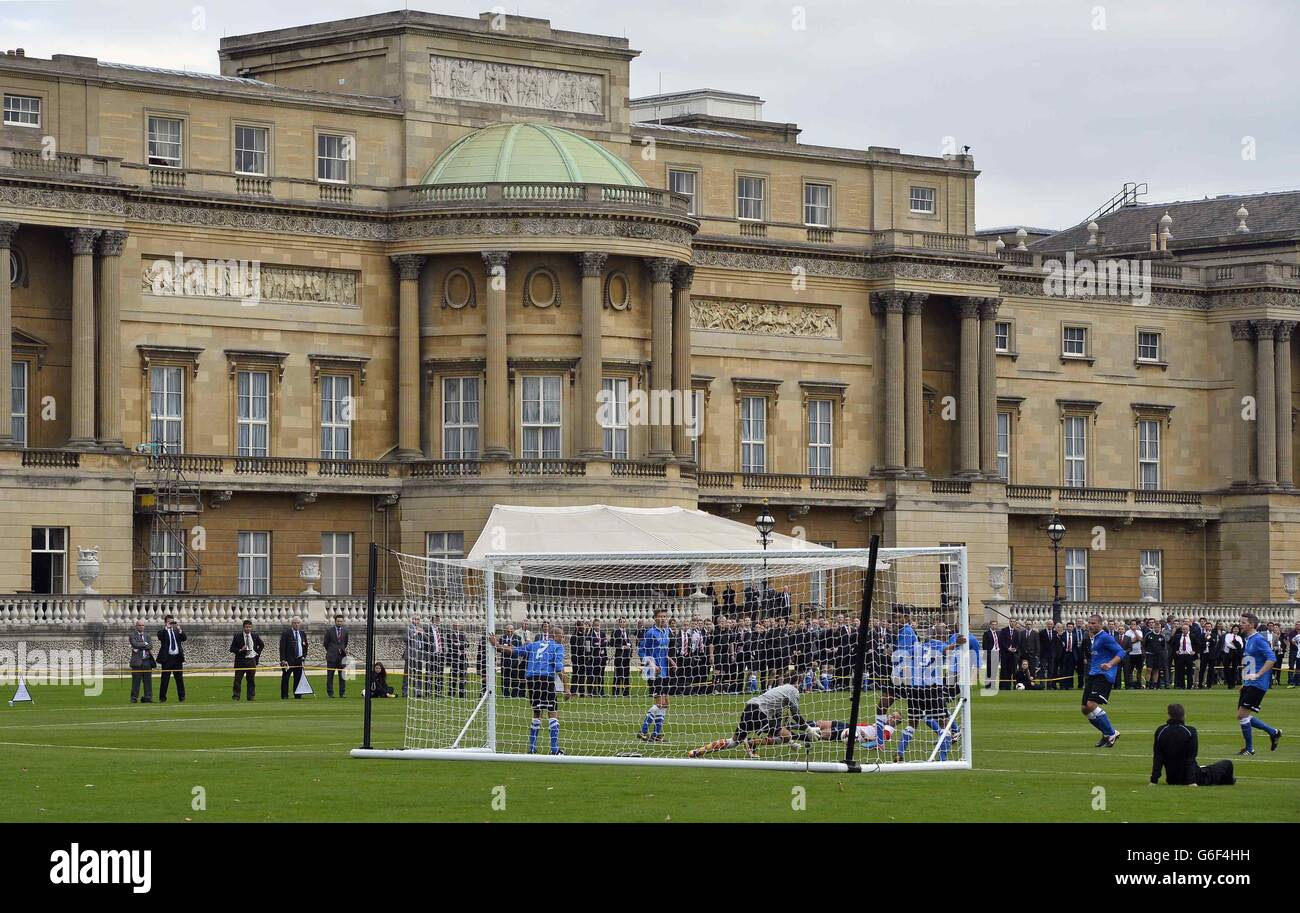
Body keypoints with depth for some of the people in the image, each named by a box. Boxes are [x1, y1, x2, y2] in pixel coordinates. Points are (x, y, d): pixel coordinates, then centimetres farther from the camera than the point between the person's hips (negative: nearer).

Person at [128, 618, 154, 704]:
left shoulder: (147, 636, 19)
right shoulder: (132, 635, 4)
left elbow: (150, 648, 6)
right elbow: (135, 644, -13)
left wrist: (139, 648, -7)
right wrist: (145, 644, -3)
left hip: (147, 661, 5)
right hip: (137, 661, -4)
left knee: (148, 681, 3)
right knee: (136, 681, -4)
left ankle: (148, 698, 7)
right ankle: (134, 698, 0)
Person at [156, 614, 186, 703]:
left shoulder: (177, 631, 14)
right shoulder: (162, 631, 2)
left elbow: (184, 638, 1)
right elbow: (160, 637, -19)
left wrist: (180, 630, -12)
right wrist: (166, 628, -21)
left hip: (177, 658, 4)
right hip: (167, 658, -4)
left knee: (179, 678, 7)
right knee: (165, 679, 0)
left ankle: (182, 697, 13)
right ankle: (162, 698, 5)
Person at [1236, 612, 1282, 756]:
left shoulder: (1259, 640, -14)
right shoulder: (1248, 640, 15)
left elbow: (1272, 658, -23)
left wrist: (1257, 675, -28)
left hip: (1257, 684, -10)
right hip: (1248, 684, 10)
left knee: (1242, 714, -12)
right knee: (1242, 716, 10)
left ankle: (1249, 749, 0)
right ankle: (1273, 732, 23)